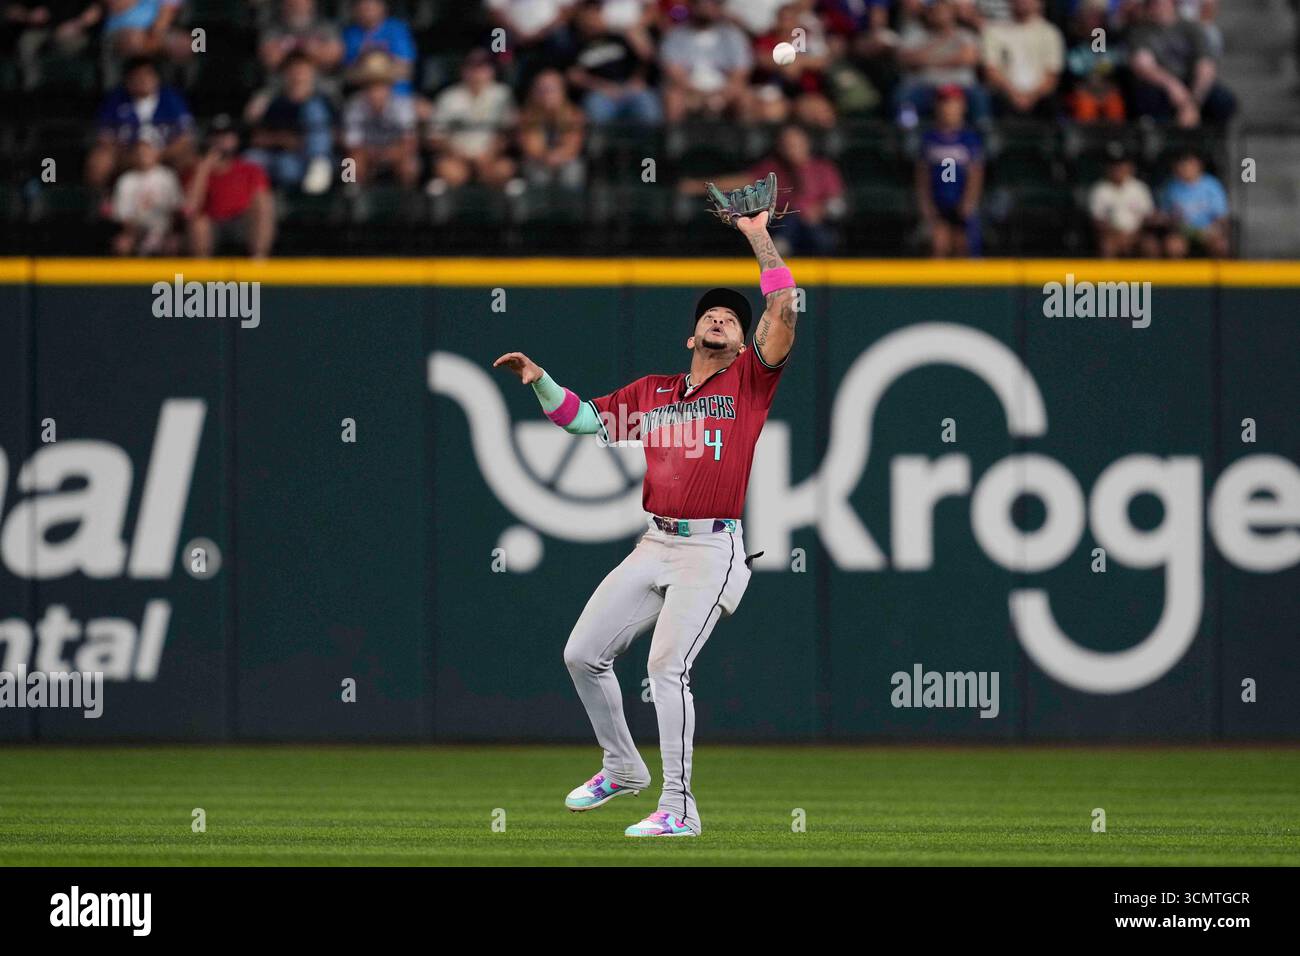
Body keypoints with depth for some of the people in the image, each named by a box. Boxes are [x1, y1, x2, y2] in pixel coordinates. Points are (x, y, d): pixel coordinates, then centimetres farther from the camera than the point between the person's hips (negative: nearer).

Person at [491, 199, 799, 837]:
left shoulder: (749, 380, 4)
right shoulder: (651, 392, 17)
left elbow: (783, 315, -7)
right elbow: (582, 419, 20)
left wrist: (759, 238, -6)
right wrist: (539, 381, 4)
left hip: (711, 551, -6)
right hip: (653, 547, 6)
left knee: (666, 666, -19)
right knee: (582, 654, 8)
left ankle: (678, 808, -14)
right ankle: (623, 769, 28)